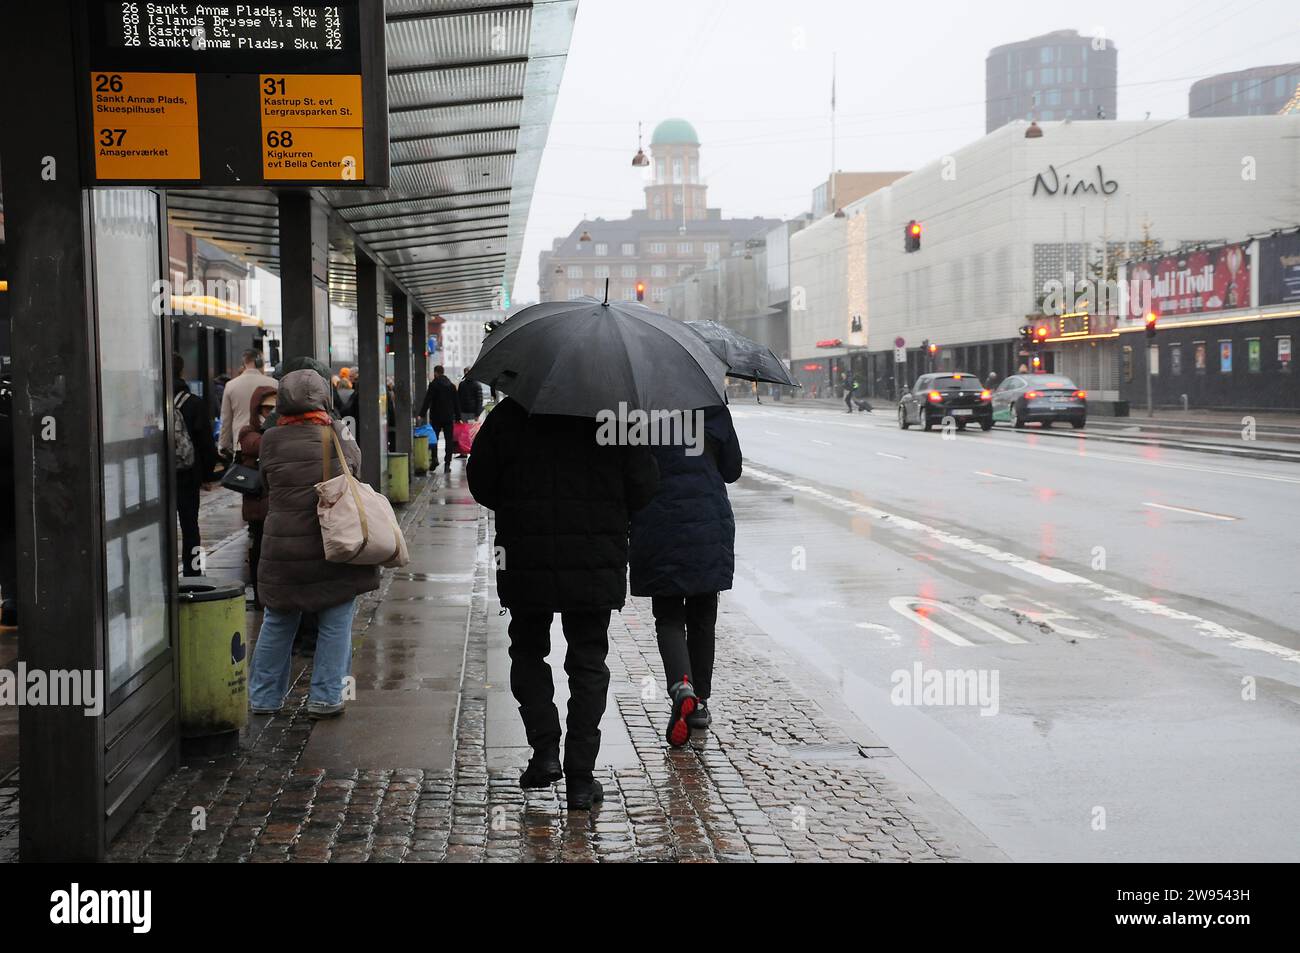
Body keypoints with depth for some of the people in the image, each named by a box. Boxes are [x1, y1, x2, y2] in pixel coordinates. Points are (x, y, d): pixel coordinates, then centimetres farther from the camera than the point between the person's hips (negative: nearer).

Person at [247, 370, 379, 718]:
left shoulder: (270, 441, -2)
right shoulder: (337, 435, -3)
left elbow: (266, 488, 9)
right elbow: (355, 465, 15)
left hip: (283, 548, 2)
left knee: (277, 623, 14)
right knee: (335, 624, 9)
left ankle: (263, 697, 22)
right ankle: (325, 698, 11)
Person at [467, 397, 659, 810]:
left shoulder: (507, 415, -3)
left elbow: (480, 485, 1)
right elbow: (644, 487, -3)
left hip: (524, 564, 0)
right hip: (596, 564, 0)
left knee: (528, 652, 19)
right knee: (588, 663, 8)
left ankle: (545, 750, 5)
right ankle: (580, 779, 6)